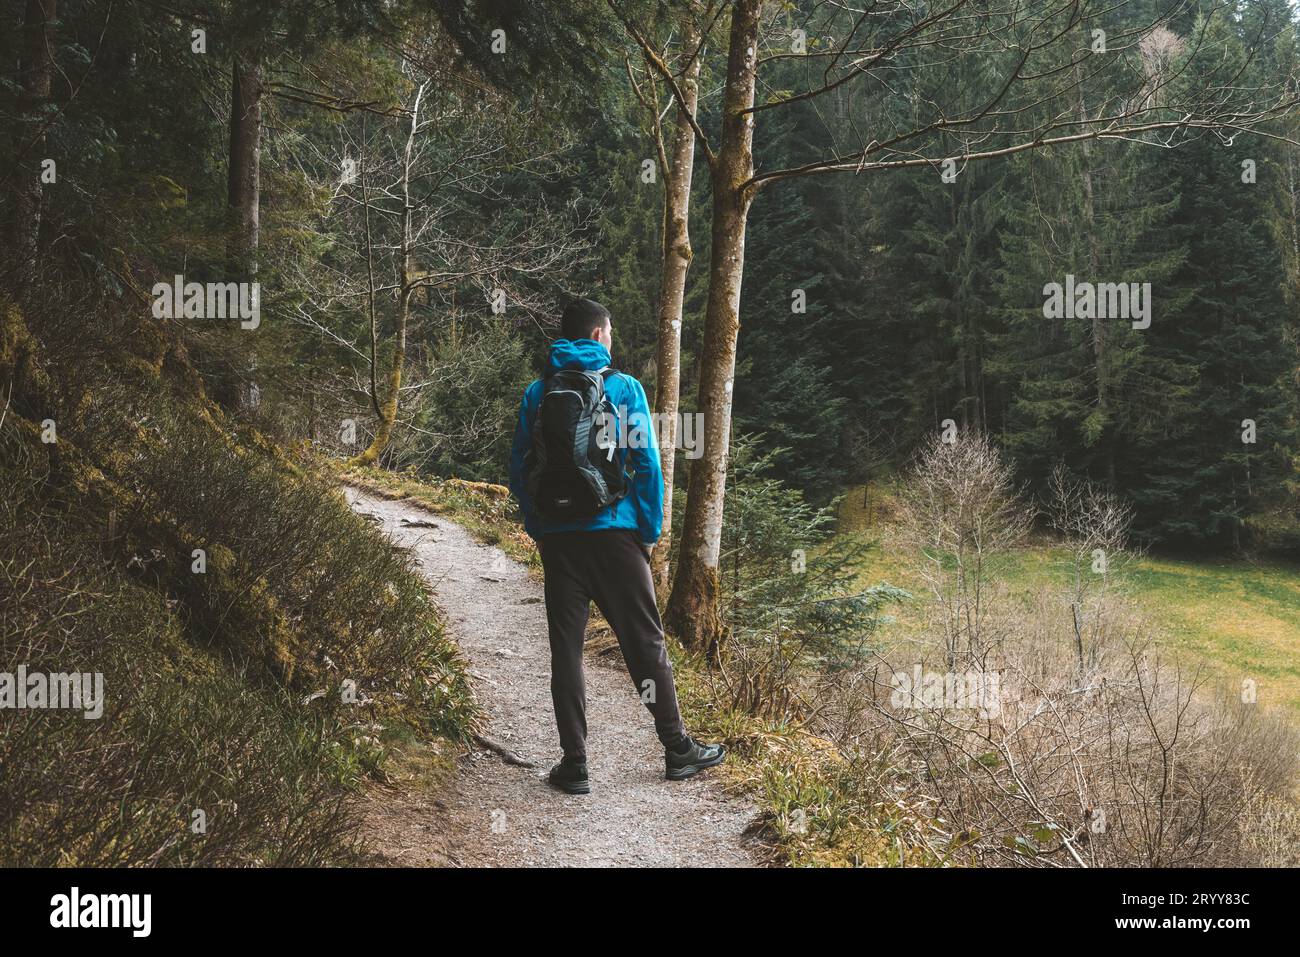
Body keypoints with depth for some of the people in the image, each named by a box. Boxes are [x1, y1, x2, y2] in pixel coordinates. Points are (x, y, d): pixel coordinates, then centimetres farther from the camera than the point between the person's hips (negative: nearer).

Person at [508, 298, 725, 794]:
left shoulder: (537, 393, 5)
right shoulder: (624, 387, -2)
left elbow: (519, 472, 6)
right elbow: (647, 464, -4)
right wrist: (651, 531, 4)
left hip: (557, 540, 2)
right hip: (614, 532, -2)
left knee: (566, 647, 7)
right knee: (645, 642, 8)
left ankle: (574, 762, 8)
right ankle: (676, 748, 16)